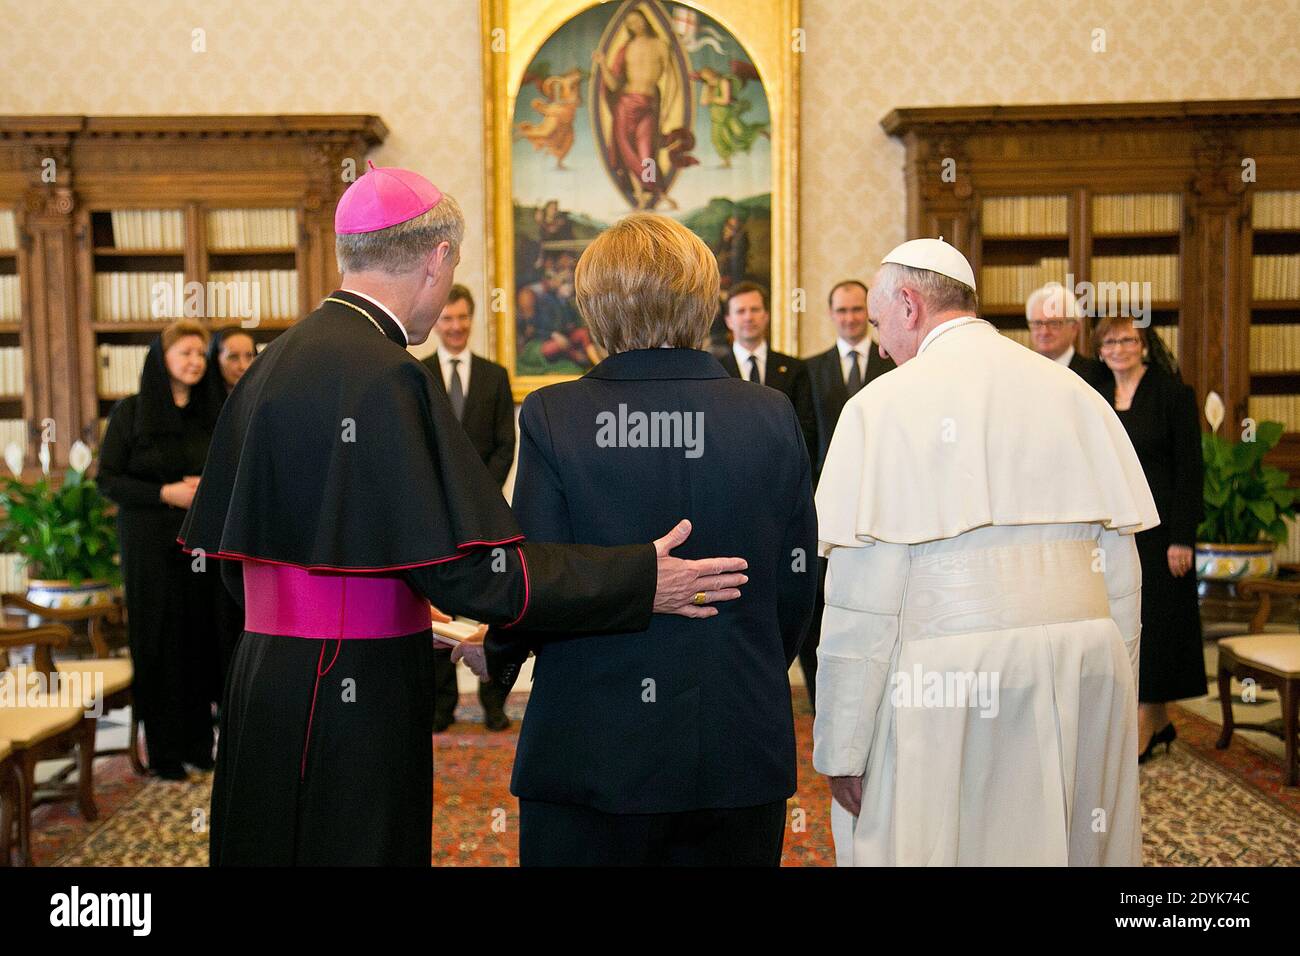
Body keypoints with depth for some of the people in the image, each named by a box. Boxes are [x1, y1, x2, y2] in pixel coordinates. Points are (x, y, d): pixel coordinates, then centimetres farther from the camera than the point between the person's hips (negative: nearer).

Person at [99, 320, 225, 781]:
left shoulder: (212, 414, 8)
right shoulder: (130, 412, -4)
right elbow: (107, 479, -5)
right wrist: (165, 493, -16)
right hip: (150, 544, -4)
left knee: (199, 640, 5)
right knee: (158, 643, 0)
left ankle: (197, 741, 16)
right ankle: (163, 752, 9)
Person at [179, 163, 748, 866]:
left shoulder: (270, 366, 9)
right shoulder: (385, 378, -18)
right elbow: (460, 564, -21)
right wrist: (642, 580, -14)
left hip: (268, 689, 9)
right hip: (354, 701, -9)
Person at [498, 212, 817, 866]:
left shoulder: (552, 416, -10)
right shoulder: (772, 418, -5)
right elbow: (796, 591, 1)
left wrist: (499, 650, 14)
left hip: (590, 756, -1)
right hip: (740, 760, 2)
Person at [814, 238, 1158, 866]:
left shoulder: (885, 405, -6)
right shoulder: (1077, 395, 9)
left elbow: (862, 601, -10)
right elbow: (1120, 574, 10)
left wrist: (842, 750, -4)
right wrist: (1112, 706, 19)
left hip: (947, 692, -5)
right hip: (1087, 675, 5)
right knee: (1073, 847, 17)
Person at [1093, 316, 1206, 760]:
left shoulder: (1173, 393, -6)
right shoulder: (1098, 399, 11)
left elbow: (1190, 469, -10)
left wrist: (1182, 538, -15)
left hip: (1157, 527, -6)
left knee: (1152, 621, -2)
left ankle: (1143, 728, 3)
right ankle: (1160, 722, 20)